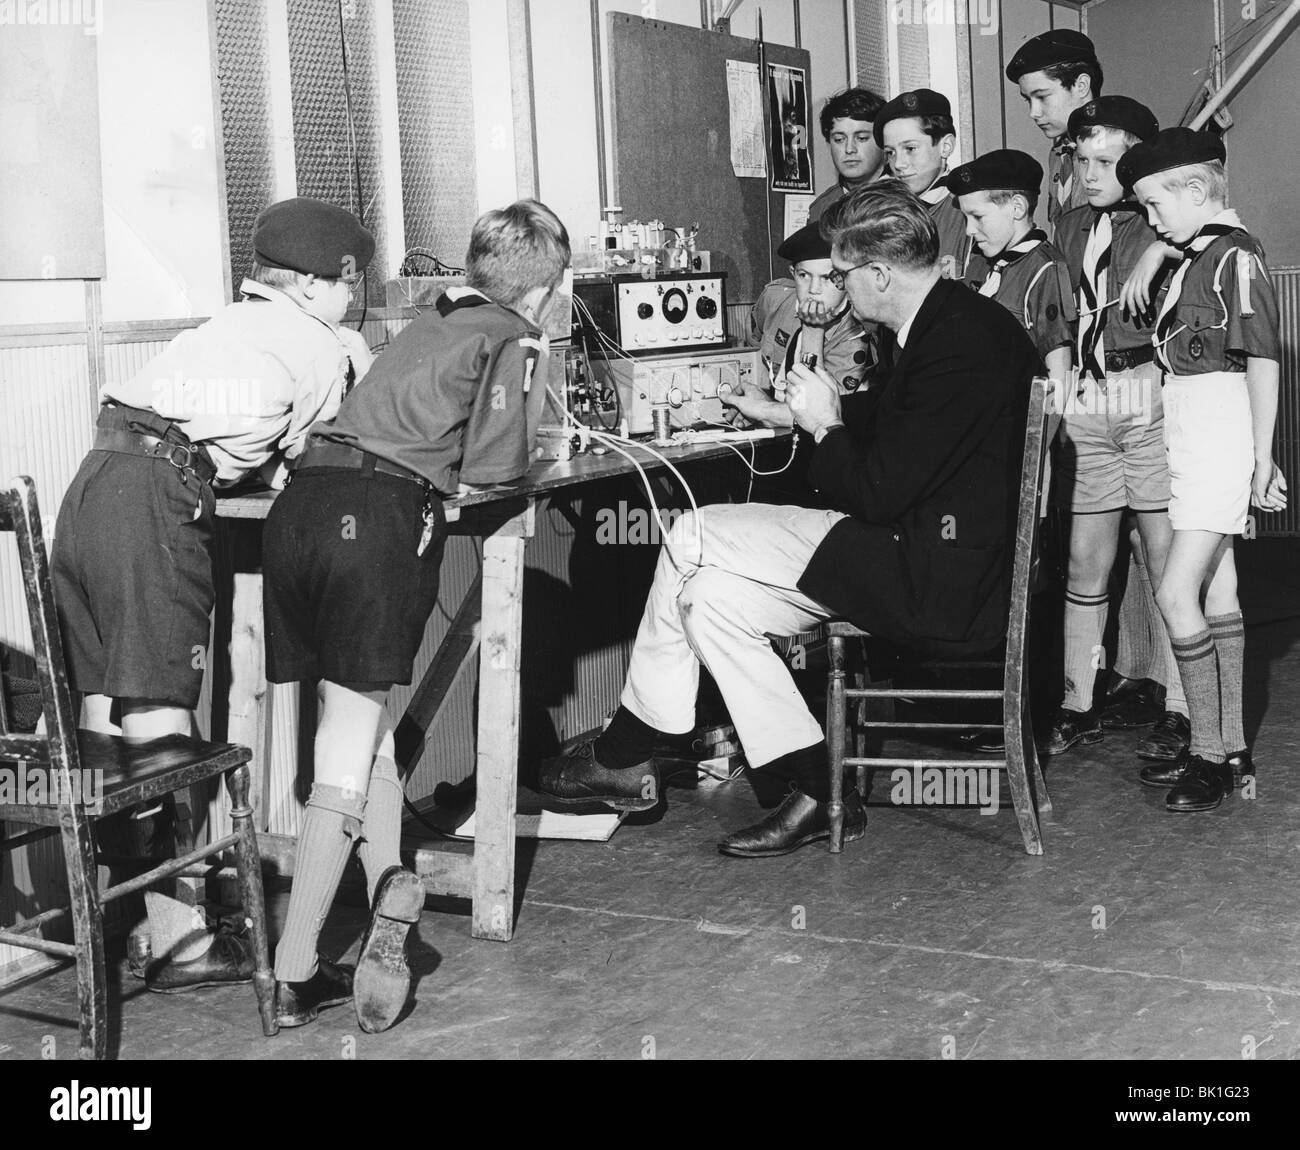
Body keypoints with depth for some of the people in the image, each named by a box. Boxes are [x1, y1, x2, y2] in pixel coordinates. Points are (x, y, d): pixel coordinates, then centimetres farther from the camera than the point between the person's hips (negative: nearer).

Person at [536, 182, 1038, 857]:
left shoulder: (958, 343, -22)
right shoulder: (955, 320, 10)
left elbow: (877, 493, -23)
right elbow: (882, 415, 27)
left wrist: (824, 426, -7)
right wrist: (790, 414, 23)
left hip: (940, 586, -10)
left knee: (696, 537, -9)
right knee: (711, 596, 4)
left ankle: (621, 756, 8)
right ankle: (816, 794, 6)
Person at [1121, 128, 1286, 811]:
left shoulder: (1234, 255, -9)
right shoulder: (1194, 259, 16)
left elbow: (1263, 359, -12)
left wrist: (1262, 457, -13)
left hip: (1221, 436, -9)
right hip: (1189, 440, 9)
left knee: (1177, 594, -13)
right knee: (1217, 594, 10)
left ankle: (1209, 752, -5)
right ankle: (1229, 752, 16)